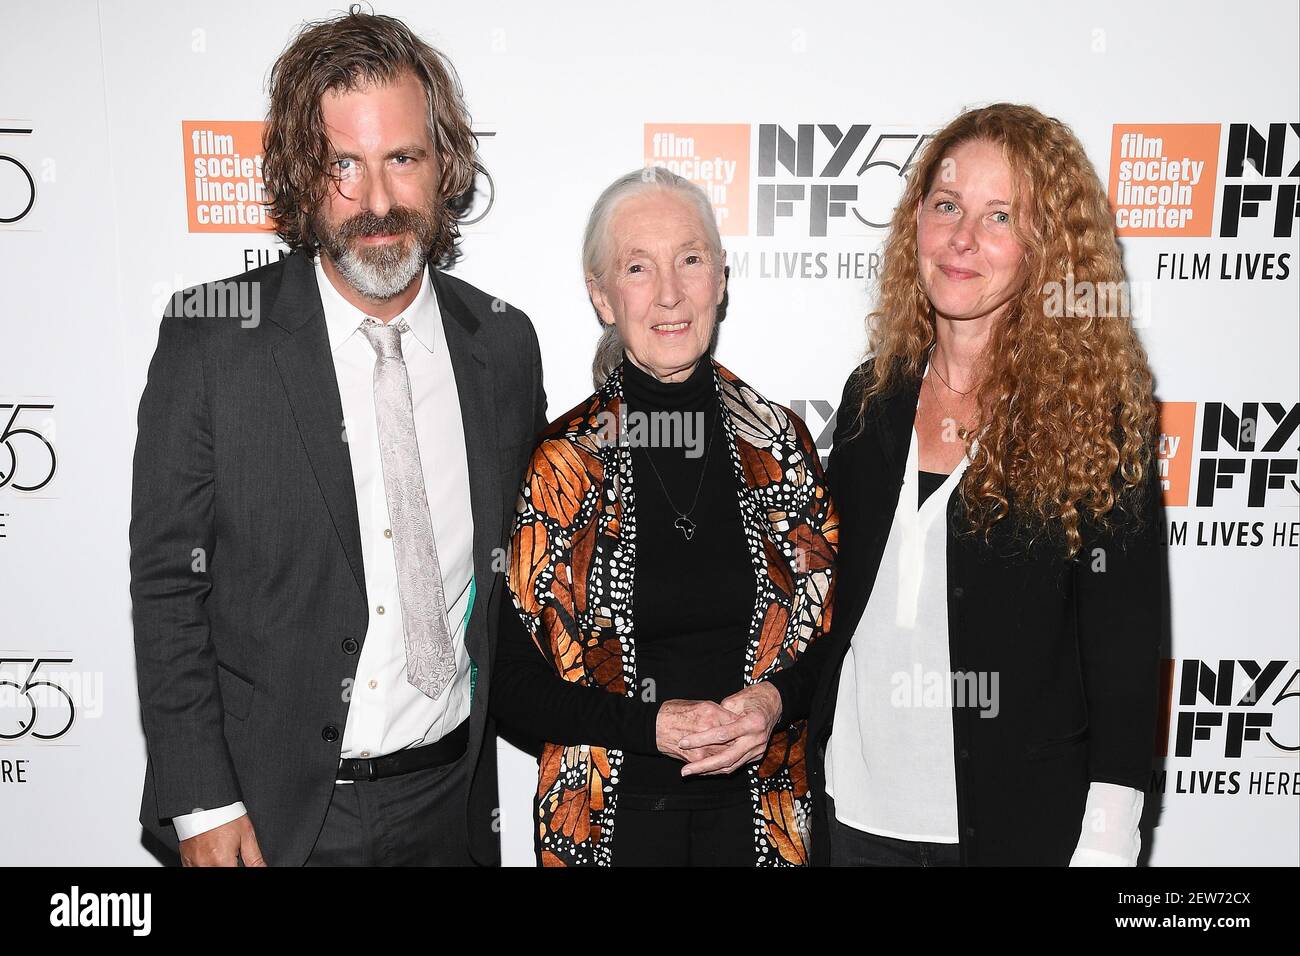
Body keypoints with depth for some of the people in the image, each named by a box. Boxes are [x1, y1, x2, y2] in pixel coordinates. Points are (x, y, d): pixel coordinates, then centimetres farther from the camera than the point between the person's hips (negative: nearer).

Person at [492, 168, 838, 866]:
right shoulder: (561, 462, -10)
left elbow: (831, 628, 6)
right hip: (613, 818, -2)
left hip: (758, 809, 2)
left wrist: (773, 702, -12)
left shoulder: (780, 443, -4)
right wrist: (650, 725, -18)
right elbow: (514, 688, -7)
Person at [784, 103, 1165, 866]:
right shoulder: (873, 395, 1)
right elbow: (829, 598, 7)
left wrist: (1106, 842, -11)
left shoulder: (1095, 411, -10)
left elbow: (1126, 658, -9)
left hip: (1019, 819, -3)